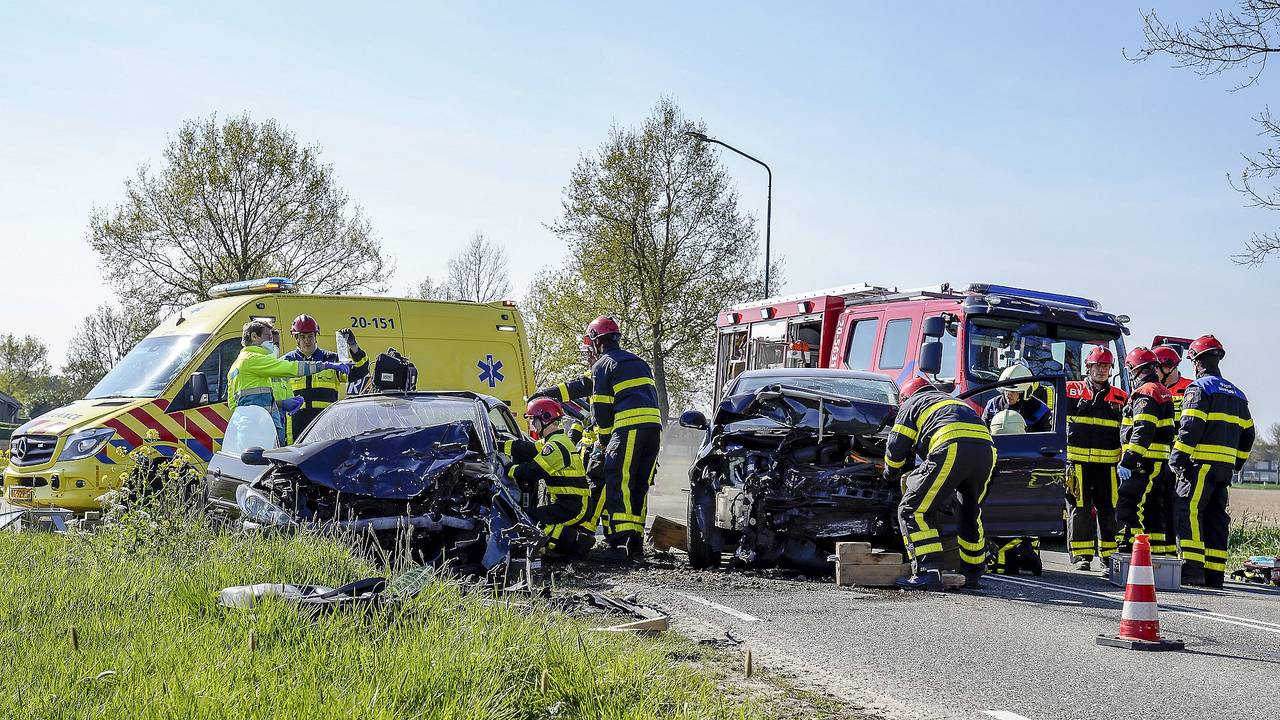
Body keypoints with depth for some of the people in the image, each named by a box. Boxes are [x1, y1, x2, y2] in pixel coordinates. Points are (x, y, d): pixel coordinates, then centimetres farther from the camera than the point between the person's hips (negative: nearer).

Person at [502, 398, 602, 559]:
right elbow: (527, 448, 15)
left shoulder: (556, 446, -16)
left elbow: (533, 471, -19)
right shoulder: (554, 441, 17)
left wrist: (509, 470, -5)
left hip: (572, 506, -10)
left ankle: (577, 542, -20)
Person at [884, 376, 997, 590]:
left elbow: (896, 446, 19)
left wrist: (891, 472, 39)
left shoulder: (912, 404, 25)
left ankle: (928, 572, -12)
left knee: (913, 510, 0)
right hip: (986, 449, 6)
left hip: (951, 450, -6)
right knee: (970, 514, 26)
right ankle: (973, 573, 32)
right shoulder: (956, 402, 43)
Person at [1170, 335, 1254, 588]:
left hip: (1202, 463, -8)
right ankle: (1214, 573, 9)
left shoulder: (1199, 388, -5)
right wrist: (1237, 462, 27)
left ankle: (1192, 568, -20)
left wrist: (1177, 458, -15)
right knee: (1216, 517, 10)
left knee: (1187, 511, -10)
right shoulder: (1236, 394, 21)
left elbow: (1191, 427, -15)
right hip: (1226, 466, 8)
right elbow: (1247, 432, 23)